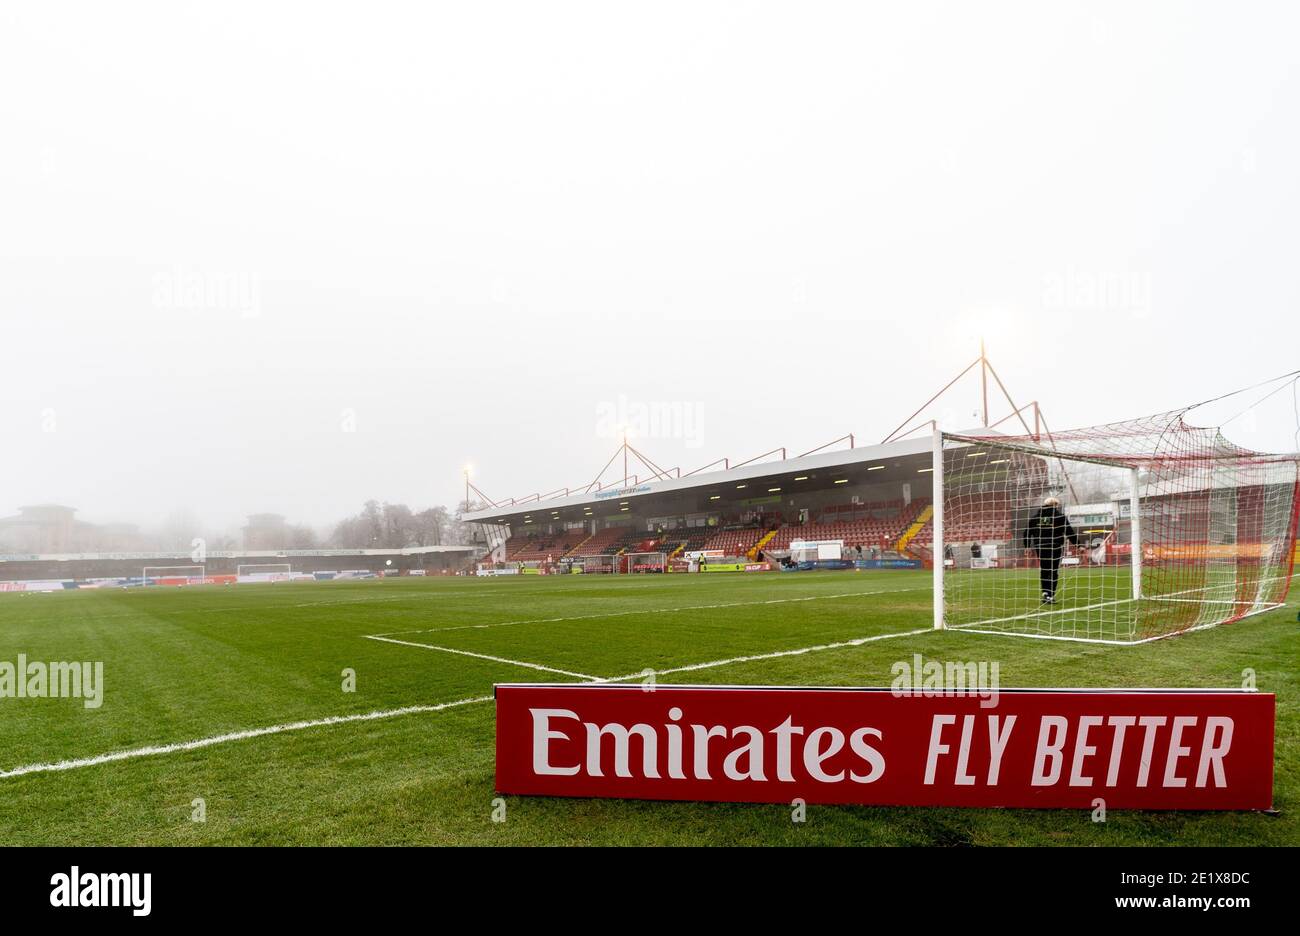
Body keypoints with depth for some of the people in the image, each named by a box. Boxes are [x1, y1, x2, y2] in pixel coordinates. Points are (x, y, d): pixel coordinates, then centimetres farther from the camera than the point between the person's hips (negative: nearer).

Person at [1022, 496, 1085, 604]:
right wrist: (1079, 544, 2)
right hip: (1055, 548, -3)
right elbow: (1070, 532, -3)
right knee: (1053, 571, 1)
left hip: (1040, 548, 3)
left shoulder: (1035, 517, 9)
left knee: (1043, 570, 15)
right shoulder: (1059, 517, -2)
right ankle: (1050, 596, -1)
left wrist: (1027, 546, 18)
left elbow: (1027, 532, 11)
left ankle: (1045, 592, 4)